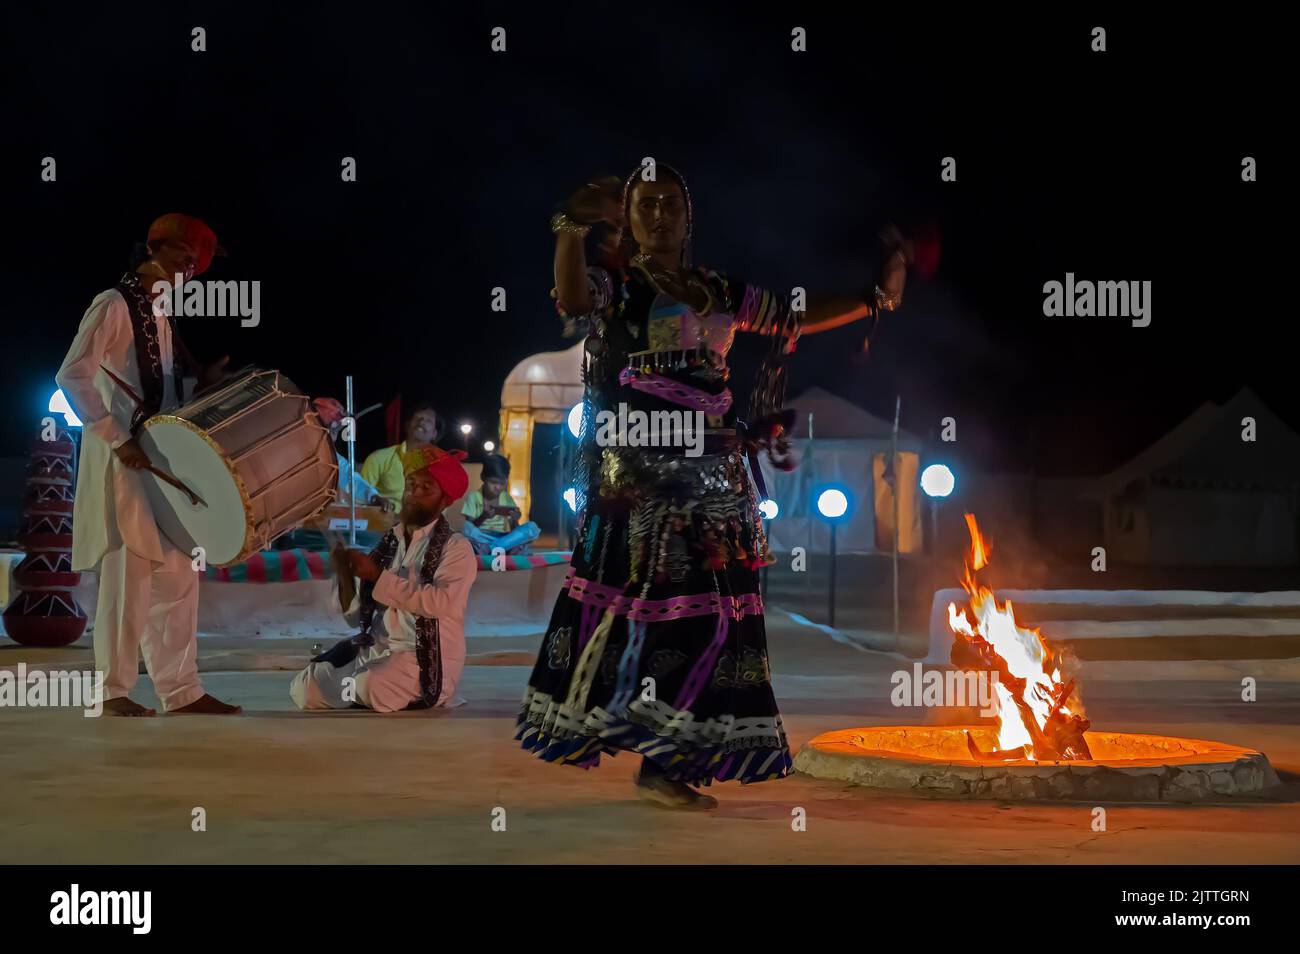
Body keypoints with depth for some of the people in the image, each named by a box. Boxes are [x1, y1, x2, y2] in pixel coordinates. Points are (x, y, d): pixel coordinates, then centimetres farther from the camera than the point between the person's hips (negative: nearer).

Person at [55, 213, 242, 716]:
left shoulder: (162, 313, 15)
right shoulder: (113, 306, -10)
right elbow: (72, 376, -19)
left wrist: (202, 381, 3)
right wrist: (117, 439, -23)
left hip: (161, 461, 8)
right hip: (121, 462, -8)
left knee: (178, 577, 6)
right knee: (128, 577, -5)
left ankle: (180, 689, 10)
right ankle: (114, 691, 3)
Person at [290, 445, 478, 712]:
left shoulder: (456, 548, -5)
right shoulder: (388, 543, 11)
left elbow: (441, 601, -24)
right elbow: (357, 617, 9)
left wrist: (378, 576, -21)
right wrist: (344, 576, -11)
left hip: (425, 662, -6)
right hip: (374, 650, 6)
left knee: (367, 688, -34)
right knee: (304, 687, -8)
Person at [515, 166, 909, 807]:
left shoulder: (721, 294, 16)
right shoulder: (611, 287, 2)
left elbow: (798, 320, 23)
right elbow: (572, 302, -21)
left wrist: (877, 298, 12)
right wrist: (573, 228, -38)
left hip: (711, 476, 5)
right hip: (636, 474, -4)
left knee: (708, 608, -1)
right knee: (639, 600, -9)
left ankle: (665, 762, 5)